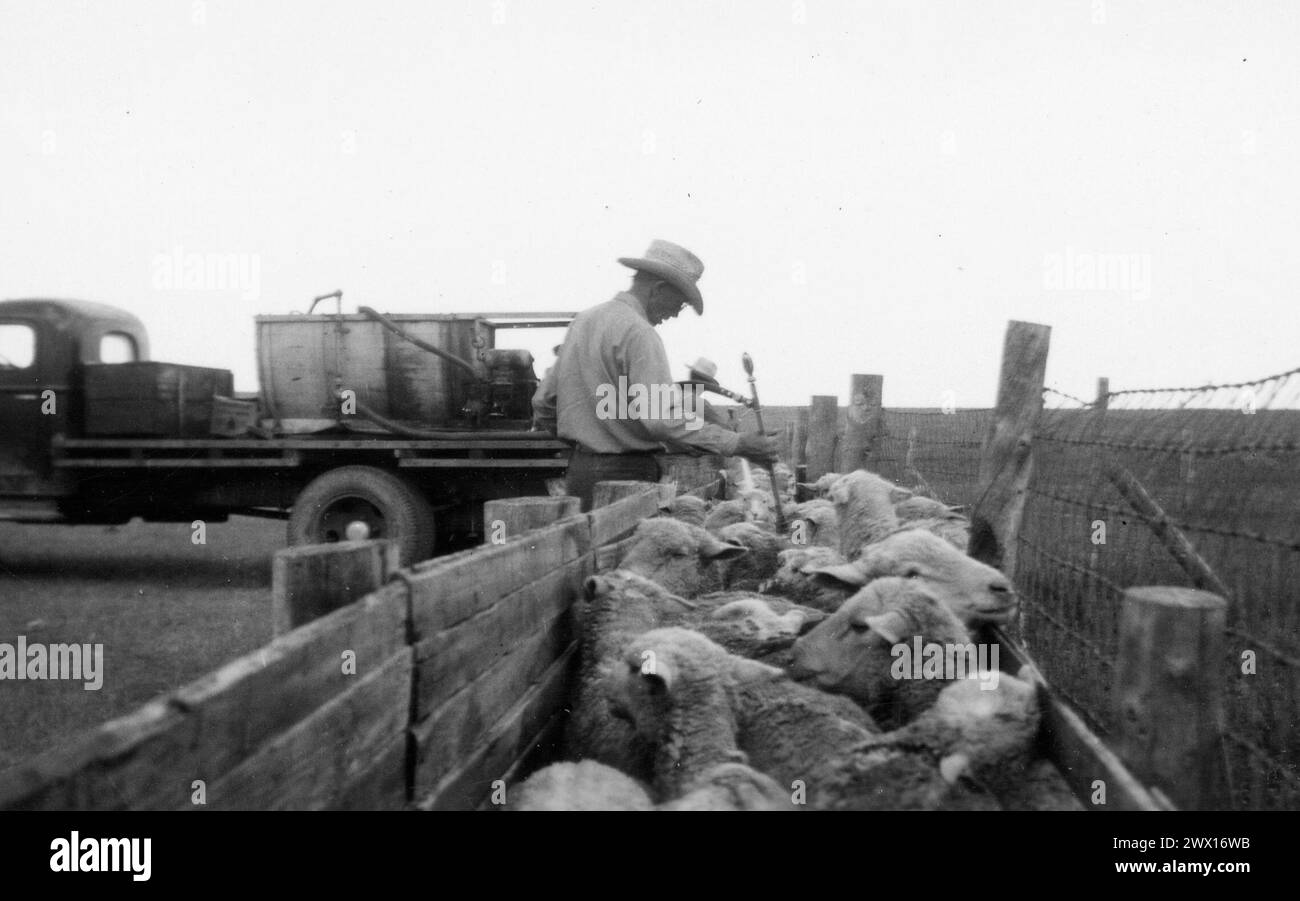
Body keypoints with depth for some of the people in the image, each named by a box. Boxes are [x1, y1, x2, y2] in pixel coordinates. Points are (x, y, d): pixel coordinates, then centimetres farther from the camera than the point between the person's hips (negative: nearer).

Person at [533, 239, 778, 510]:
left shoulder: (583, 319, 12)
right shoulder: (639, 333, -16)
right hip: (624, 472, -9)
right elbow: (662, 419, -25)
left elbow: (544, 399, 18)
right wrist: (735, 444, -23)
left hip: (578, 467, 9)